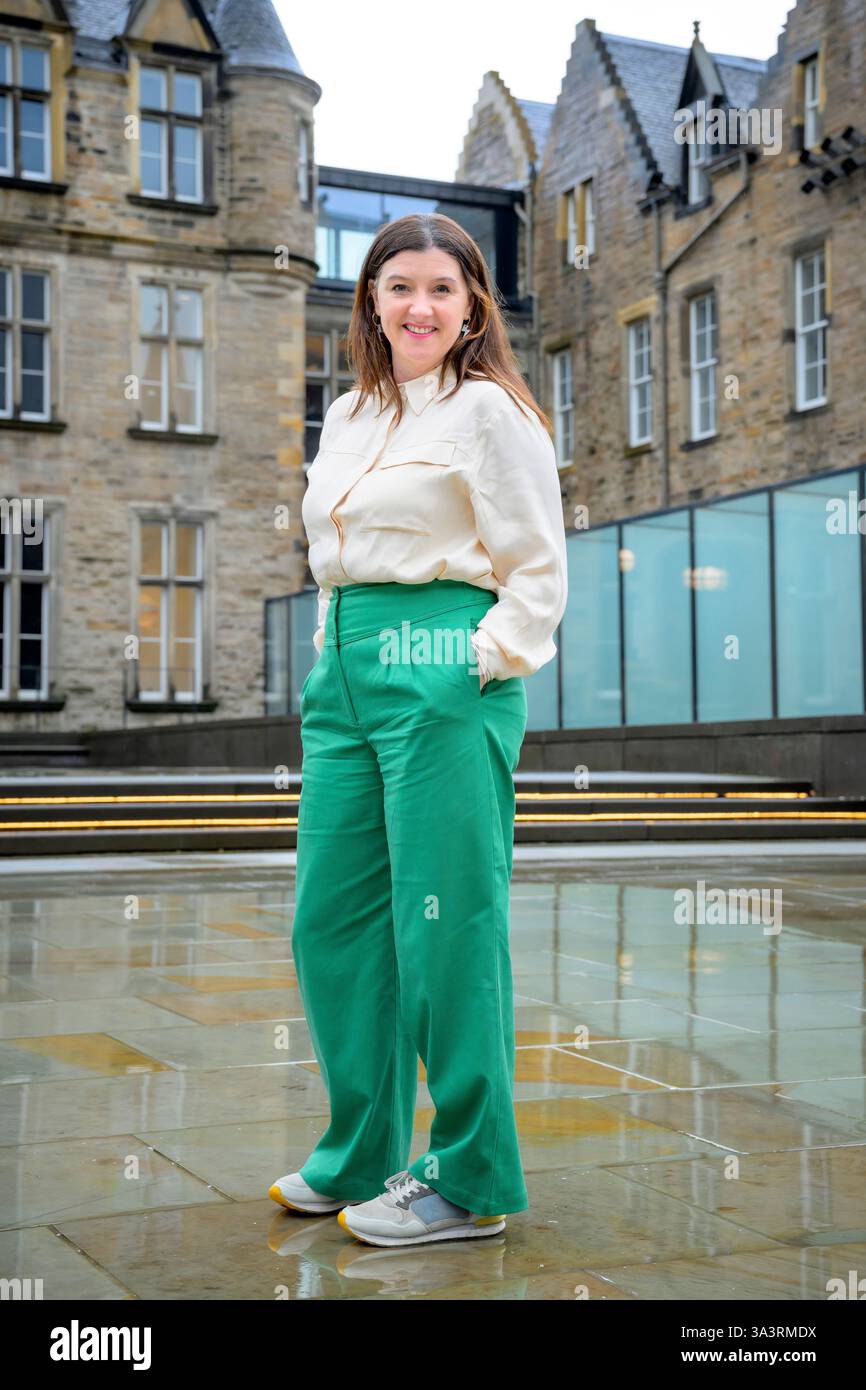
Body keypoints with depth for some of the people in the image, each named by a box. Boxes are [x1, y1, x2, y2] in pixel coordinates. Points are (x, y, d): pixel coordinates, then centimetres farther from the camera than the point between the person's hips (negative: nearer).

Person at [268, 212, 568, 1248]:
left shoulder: (489, 409, -2)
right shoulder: (346, 417, 19)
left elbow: (538, 571, -4)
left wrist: (483, 664, -12)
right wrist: (336, 655, 16)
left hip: (443, 672, -8)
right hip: (345, 672, 8)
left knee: (446, 927, -4)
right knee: (332, 919, 10)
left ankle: (471, 1181, 8)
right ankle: (360, 1158, 25)